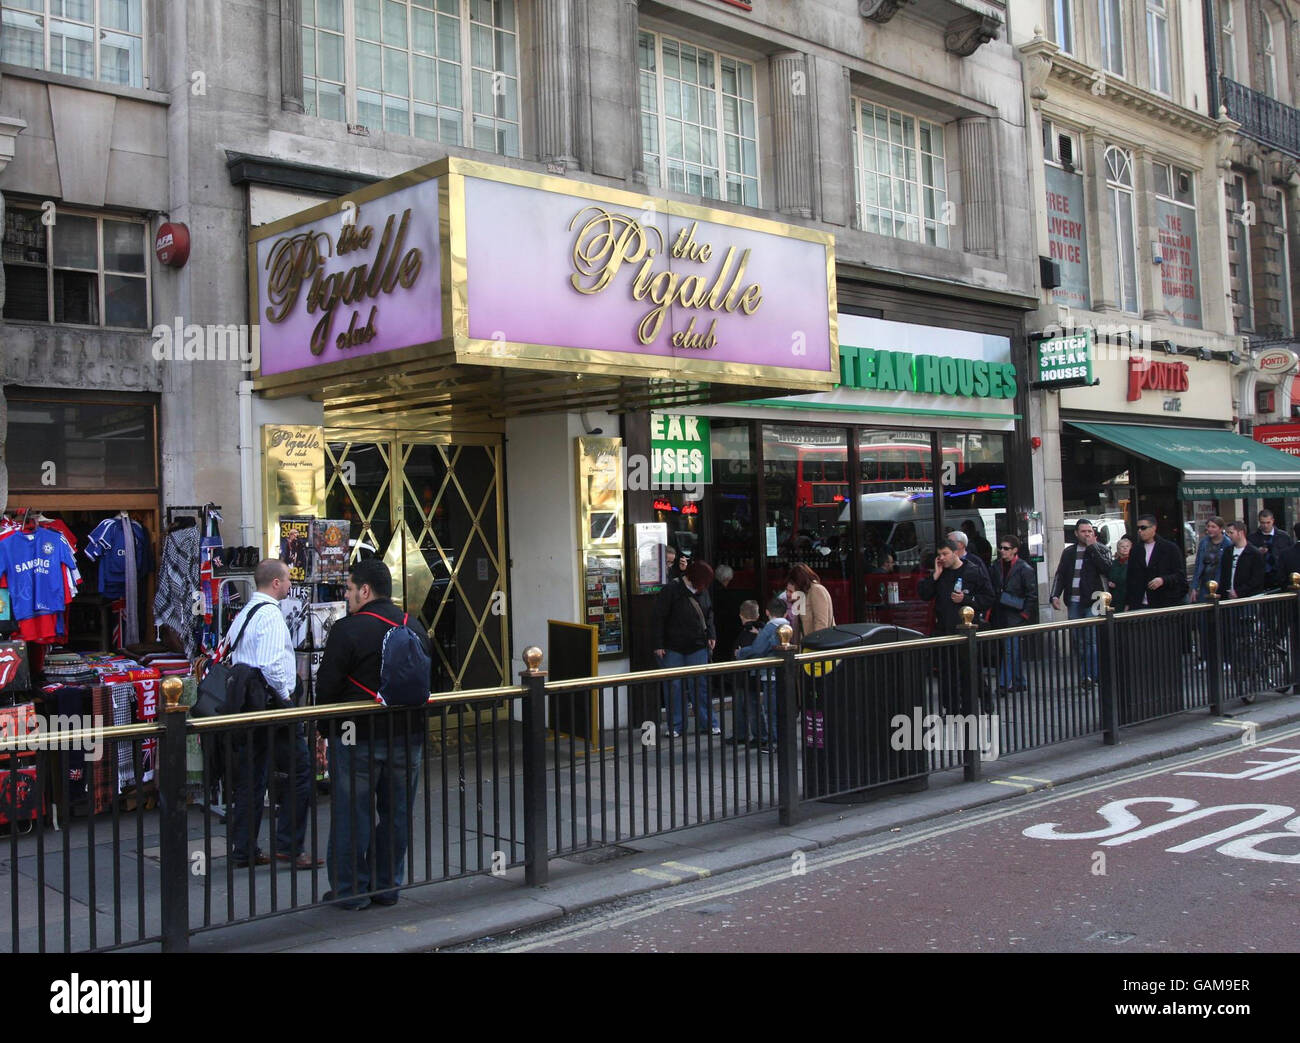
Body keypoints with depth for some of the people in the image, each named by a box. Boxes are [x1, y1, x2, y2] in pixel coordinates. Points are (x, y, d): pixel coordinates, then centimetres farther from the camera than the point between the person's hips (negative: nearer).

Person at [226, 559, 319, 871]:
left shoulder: (242, 614, 15)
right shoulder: (270, 614, -14)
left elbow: (231, 658, 16)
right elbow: (271, 664, -25)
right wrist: (285, 696, -12)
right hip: (271, 702, -10)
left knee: (250, 779, 15)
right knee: (301, 772, -2)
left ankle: (244, 849, 20)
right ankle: (289, 846, -1)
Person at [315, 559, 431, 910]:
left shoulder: (347, 630, -14)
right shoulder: (416, 630, 6)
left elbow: (326, 687, -12)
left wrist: (328, 728, 3)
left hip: (357, 739, -5)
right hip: (407, 736, 5)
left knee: (351, 816, 6)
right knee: (396, 814, 13)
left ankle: (350, 891, 13)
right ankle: (387, 885, 21)